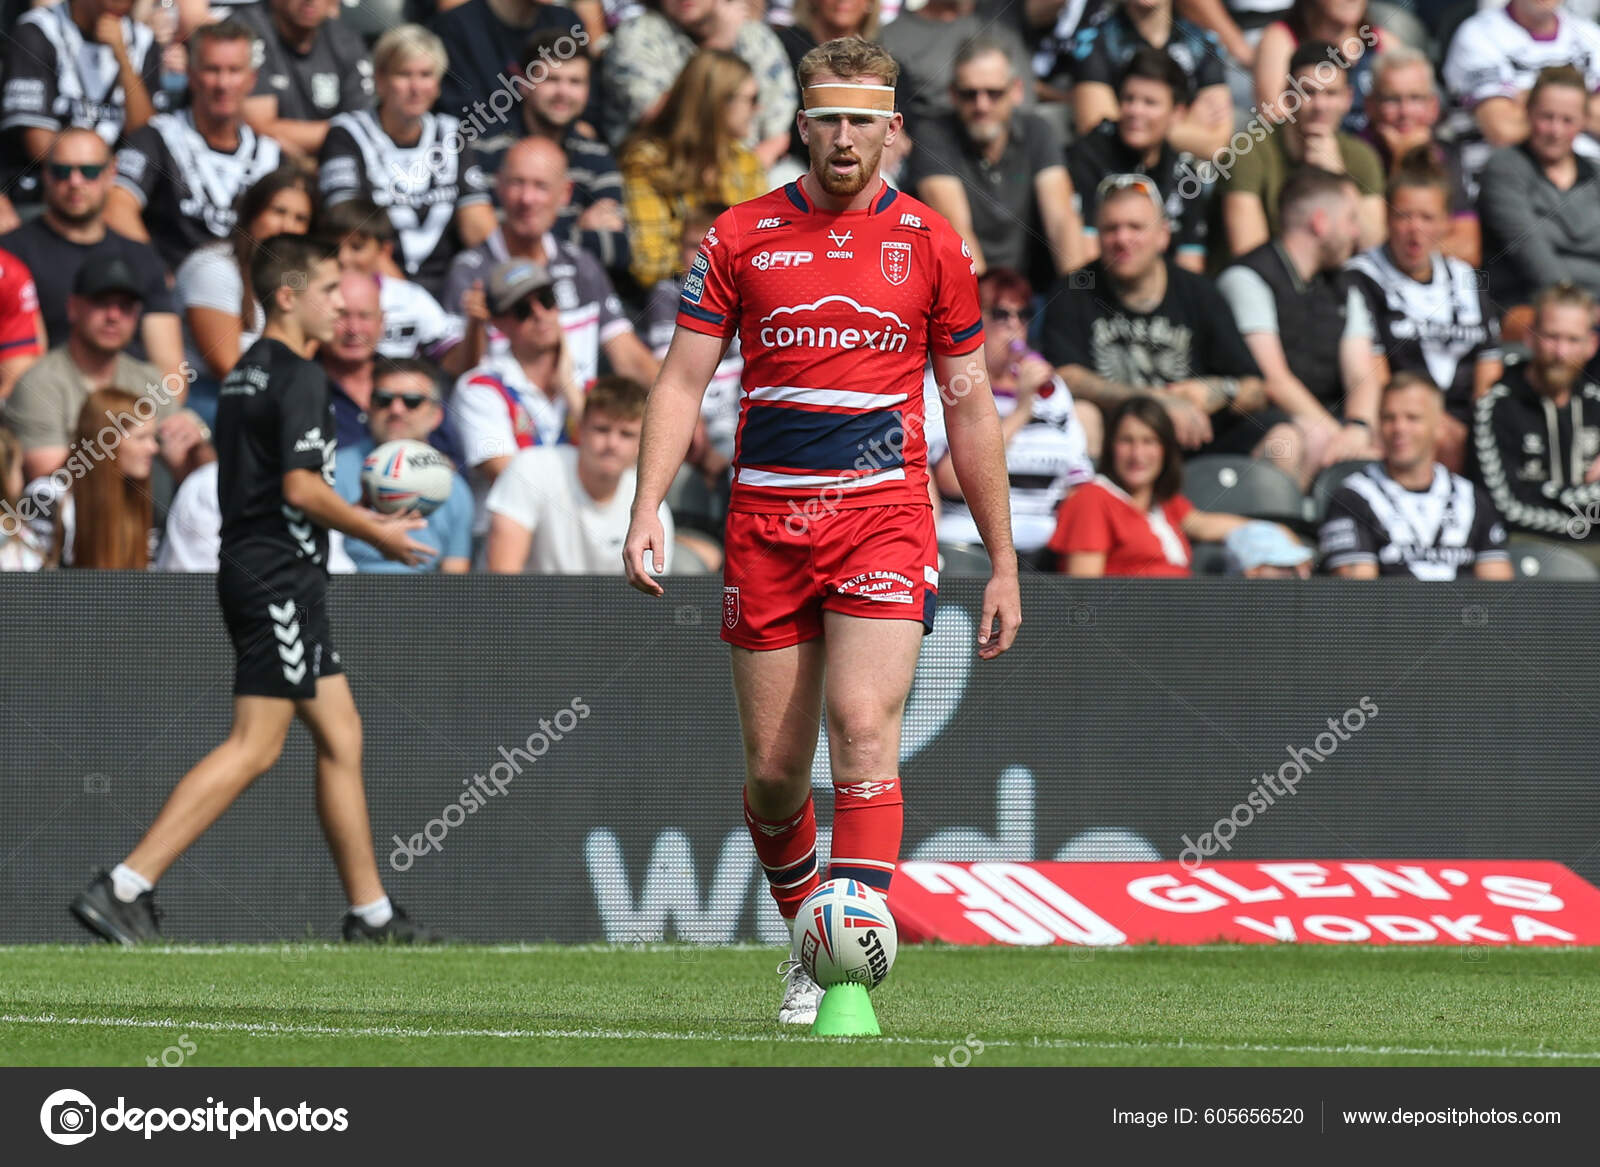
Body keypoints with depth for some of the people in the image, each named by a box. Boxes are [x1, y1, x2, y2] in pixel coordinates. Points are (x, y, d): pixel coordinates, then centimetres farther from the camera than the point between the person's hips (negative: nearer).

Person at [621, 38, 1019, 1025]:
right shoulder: (740, 237, 6)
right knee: (774, 772, 4)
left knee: (864, 732, -19)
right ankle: (807, 949, 26)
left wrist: (1004, 565, 9)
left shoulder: (933, 243, 5)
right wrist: (648, 508, -8)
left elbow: (970, 407, 10)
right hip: (765, 526, 2)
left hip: (884, 517, -2)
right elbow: (684, 380, 6)